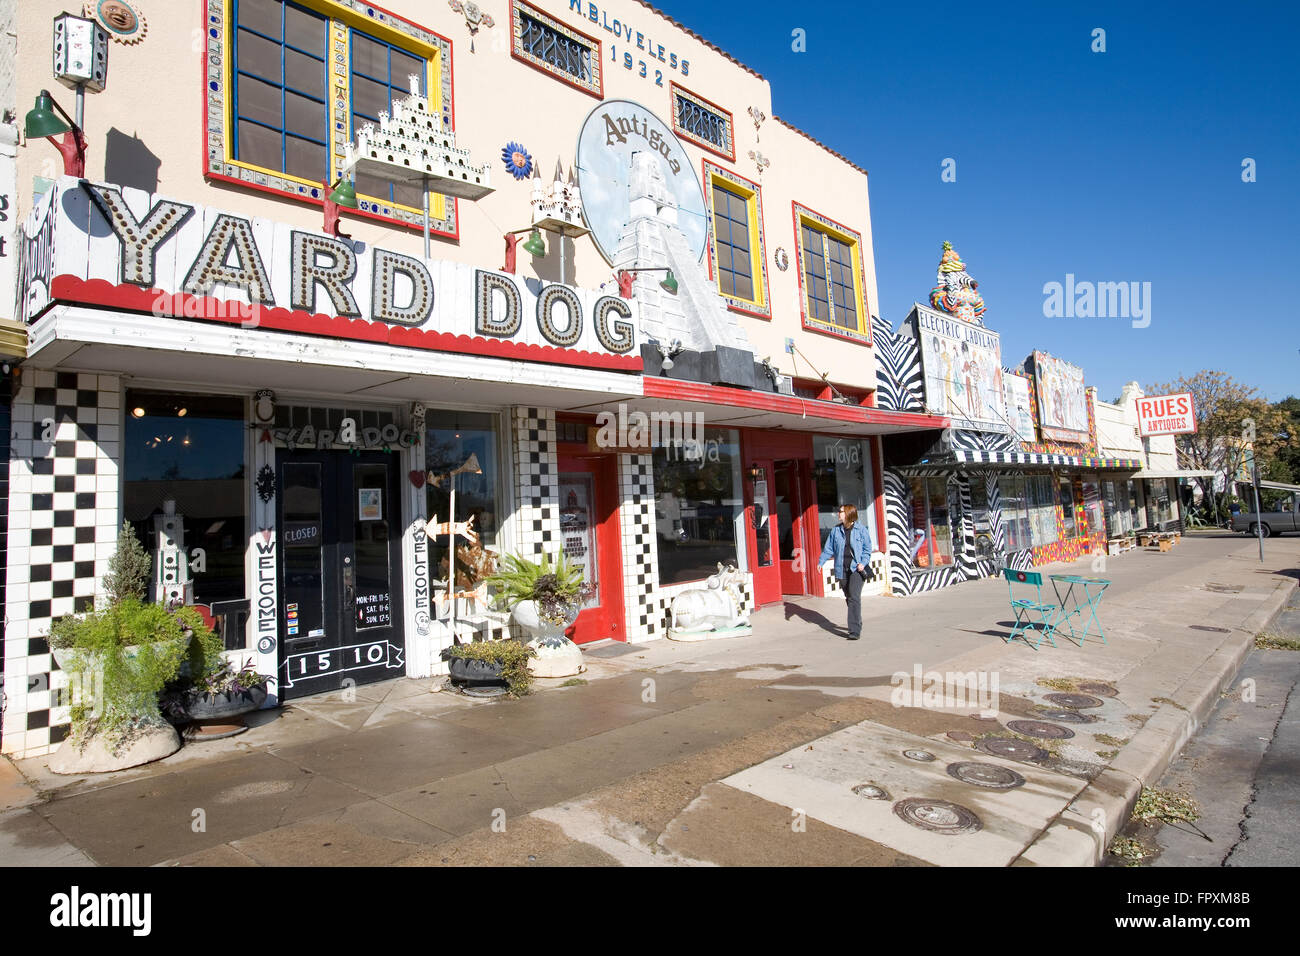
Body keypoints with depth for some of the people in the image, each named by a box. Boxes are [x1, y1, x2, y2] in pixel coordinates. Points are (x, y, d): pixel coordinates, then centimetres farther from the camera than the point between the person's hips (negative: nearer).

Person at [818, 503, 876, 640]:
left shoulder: (861, 529, -1)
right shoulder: (836, 530, 9)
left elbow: (868, 548, 2)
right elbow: (829, 548, 11)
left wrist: (863, 562, -12)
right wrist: (821, 561, 0)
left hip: (856, 568, -4)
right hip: (842, 569, 4)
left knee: (854, 597, -16)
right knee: (849, 598, 13)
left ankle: (855, 631, -16)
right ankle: (857, 624, 33)